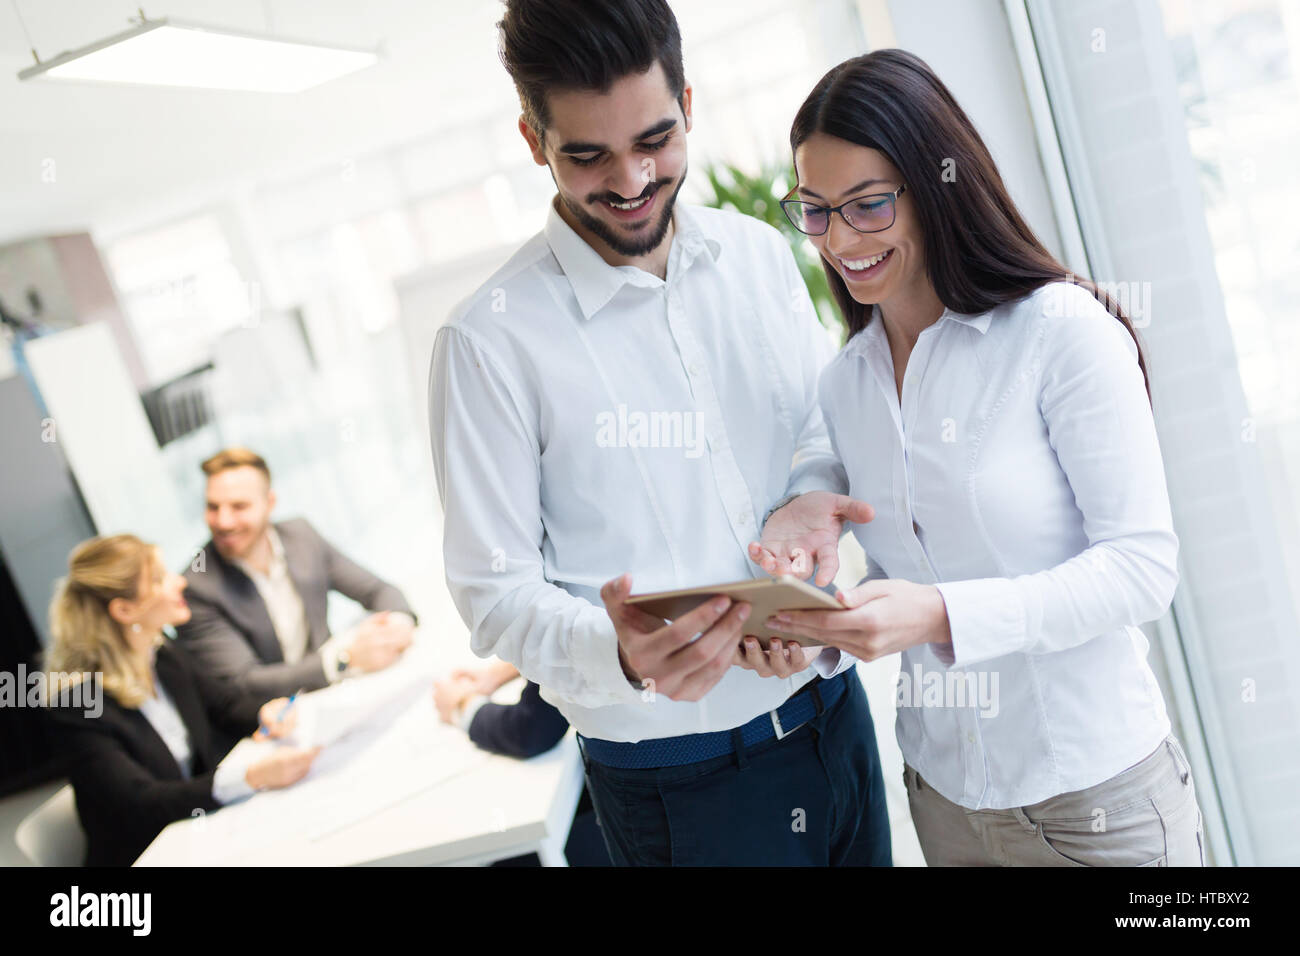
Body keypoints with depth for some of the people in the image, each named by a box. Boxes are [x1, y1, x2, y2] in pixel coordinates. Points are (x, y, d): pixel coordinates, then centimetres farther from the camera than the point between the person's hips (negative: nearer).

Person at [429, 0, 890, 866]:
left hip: (834, 709, 5)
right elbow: (496, 595, -14)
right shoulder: (493, 340, -16)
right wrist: (620, 654, -33)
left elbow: (829, 430, 8)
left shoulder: (760, 254, 0)